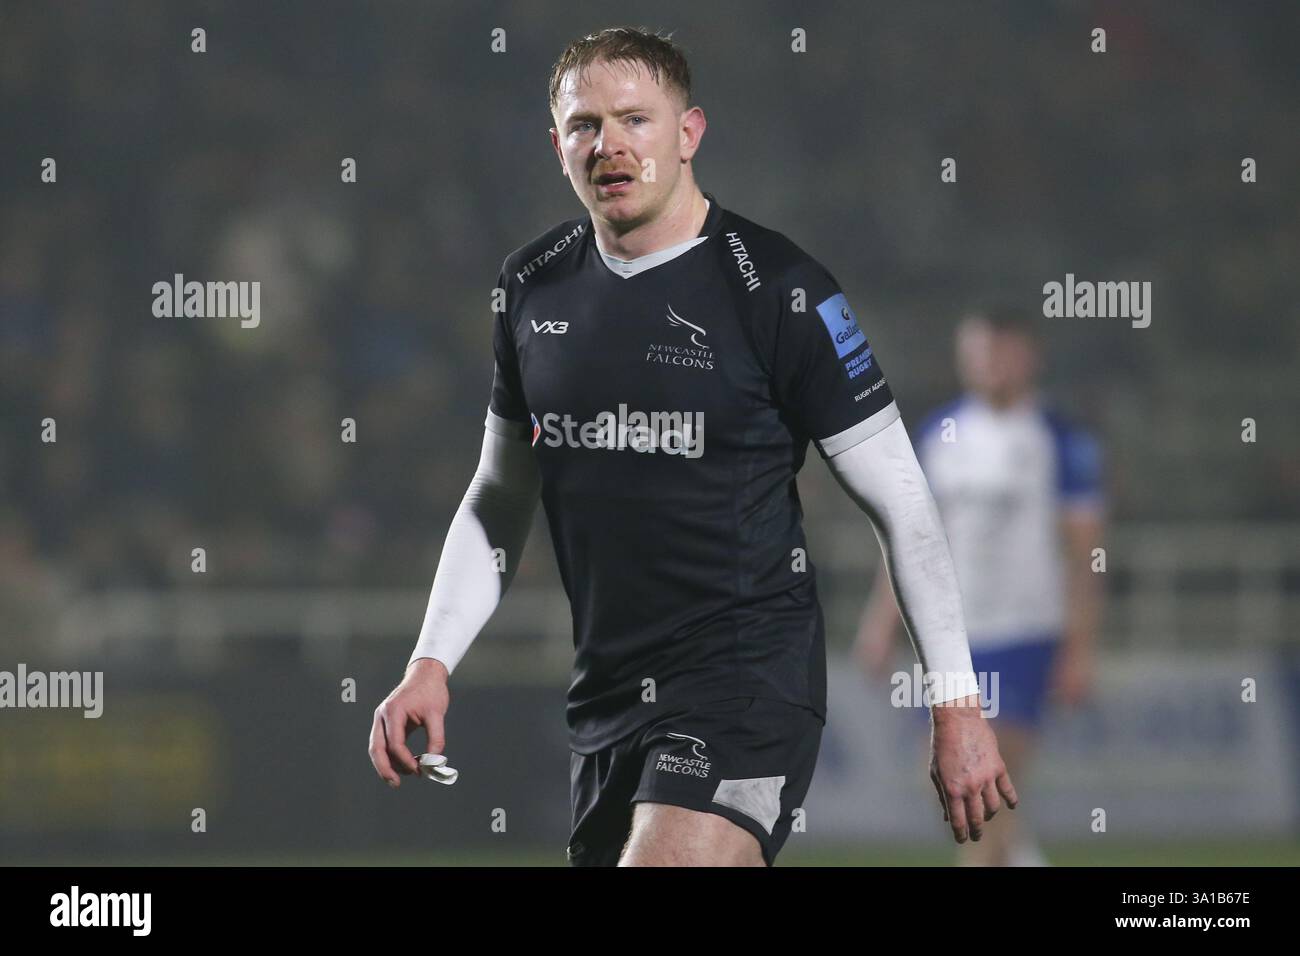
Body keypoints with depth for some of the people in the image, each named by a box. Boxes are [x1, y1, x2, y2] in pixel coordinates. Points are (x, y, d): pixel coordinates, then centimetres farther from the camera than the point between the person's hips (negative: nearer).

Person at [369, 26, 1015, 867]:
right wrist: (432, 663, 9)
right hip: (606, 693, 7)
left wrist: (957, 705, -8)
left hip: (749, 678, -7)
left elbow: (902, 505, -6)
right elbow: (501, 496, 19)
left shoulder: (778, 289, -9)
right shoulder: (533, 286, 8)